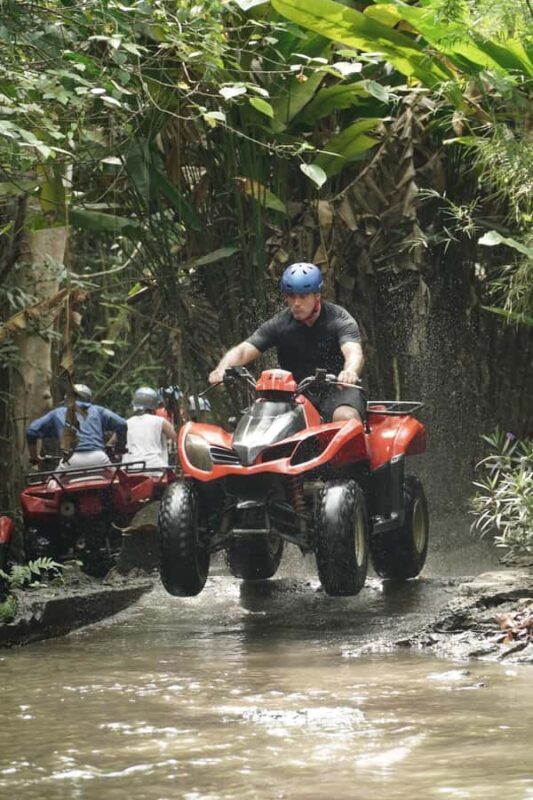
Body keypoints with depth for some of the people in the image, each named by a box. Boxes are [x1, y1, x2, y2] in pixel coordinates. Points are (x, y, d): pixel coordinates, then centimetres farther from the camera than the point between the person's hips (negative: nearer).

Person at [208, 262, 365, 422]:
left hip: (338, 389, -3)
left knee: (347, 417, -36)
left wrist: (350, 372, -52)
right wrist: (222, 368, -30)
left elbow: (354, 352, -26)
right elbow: (243, 350, -6)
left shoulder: (341, 320, -7)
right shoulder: (279, 324, 2)